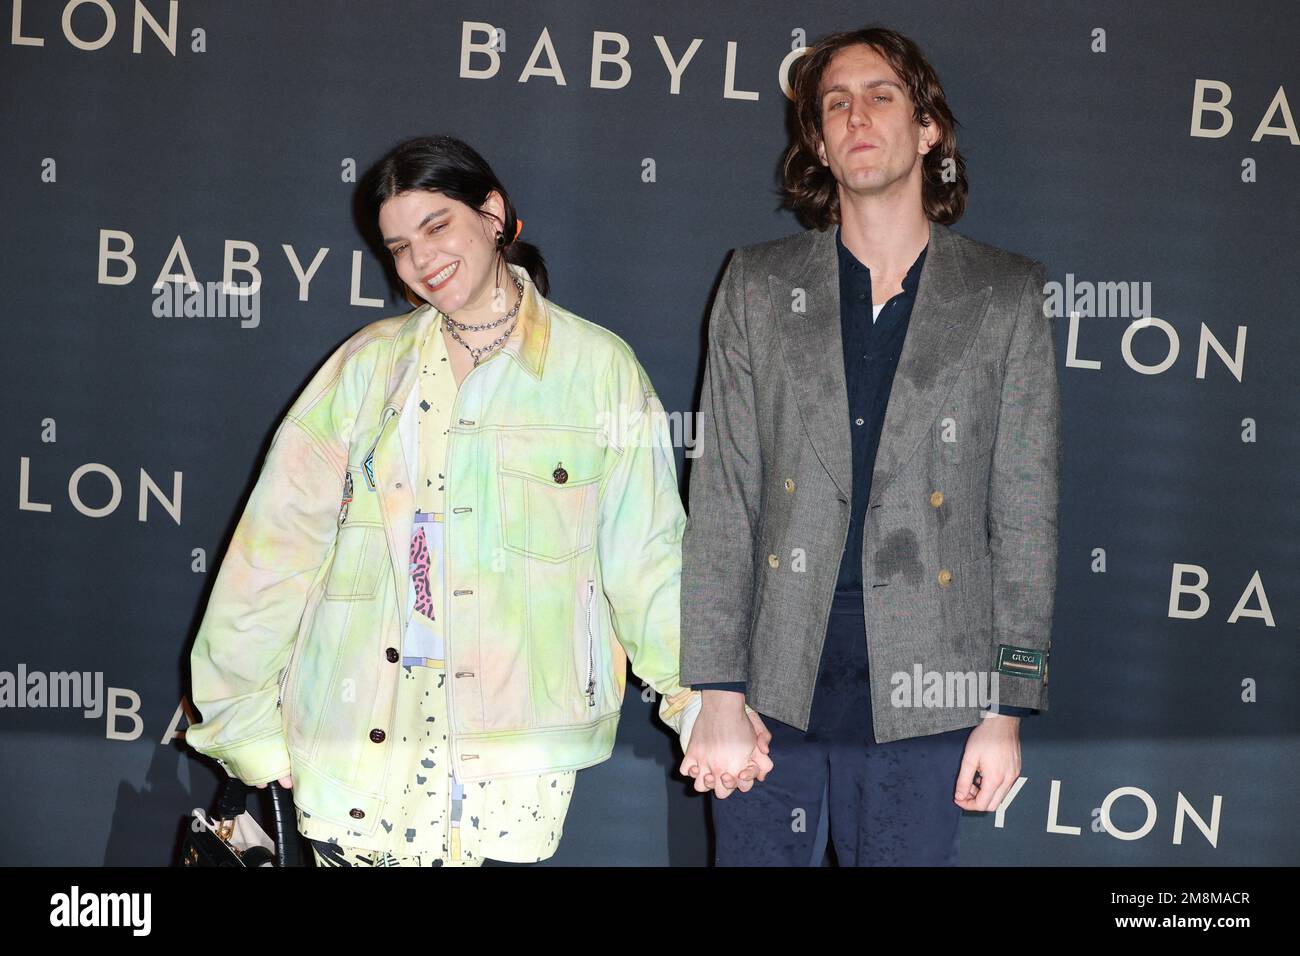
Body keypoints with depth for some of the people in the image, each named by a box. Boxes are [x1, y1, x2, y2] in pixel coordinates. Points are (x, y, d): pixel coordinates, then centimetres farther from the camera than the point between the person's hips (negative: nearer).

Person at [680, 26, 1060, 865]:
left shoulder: (1006, 295, 4)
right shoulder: (759, 286, 6)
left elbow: (1026, 512, 3)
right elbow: (721, 499, 2)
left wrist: (1007, 711, -2)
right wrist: (718, 695, -5)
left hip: (921, 699, -1)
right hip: (773, 681, 1)